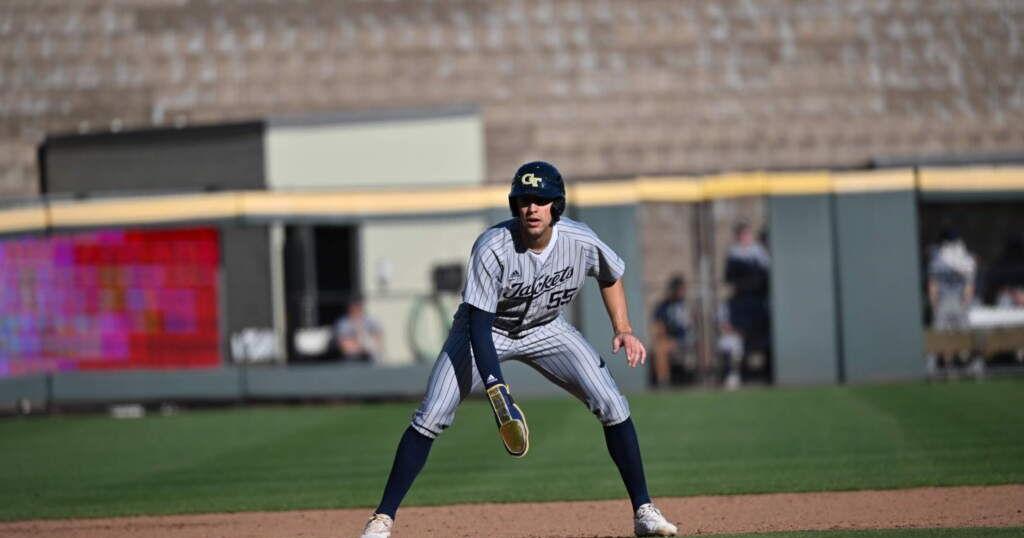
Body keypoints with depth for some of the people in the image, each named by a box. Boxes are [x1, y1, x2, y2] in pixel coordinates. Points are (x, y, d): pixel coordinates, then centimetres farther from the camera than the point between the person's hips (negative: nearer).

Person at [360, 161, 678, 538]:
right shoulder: (492, 248, -32)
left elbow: (610, 277, 4)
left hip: (545, 330, 3)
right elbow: (478, 324, -34)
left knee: (612, 406, -10)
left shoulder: (581, 242, -21)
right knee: (430, 418, -15)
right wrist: (496, 391, -44)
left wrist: (624, 331, -10)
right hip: (486, 331, -3)